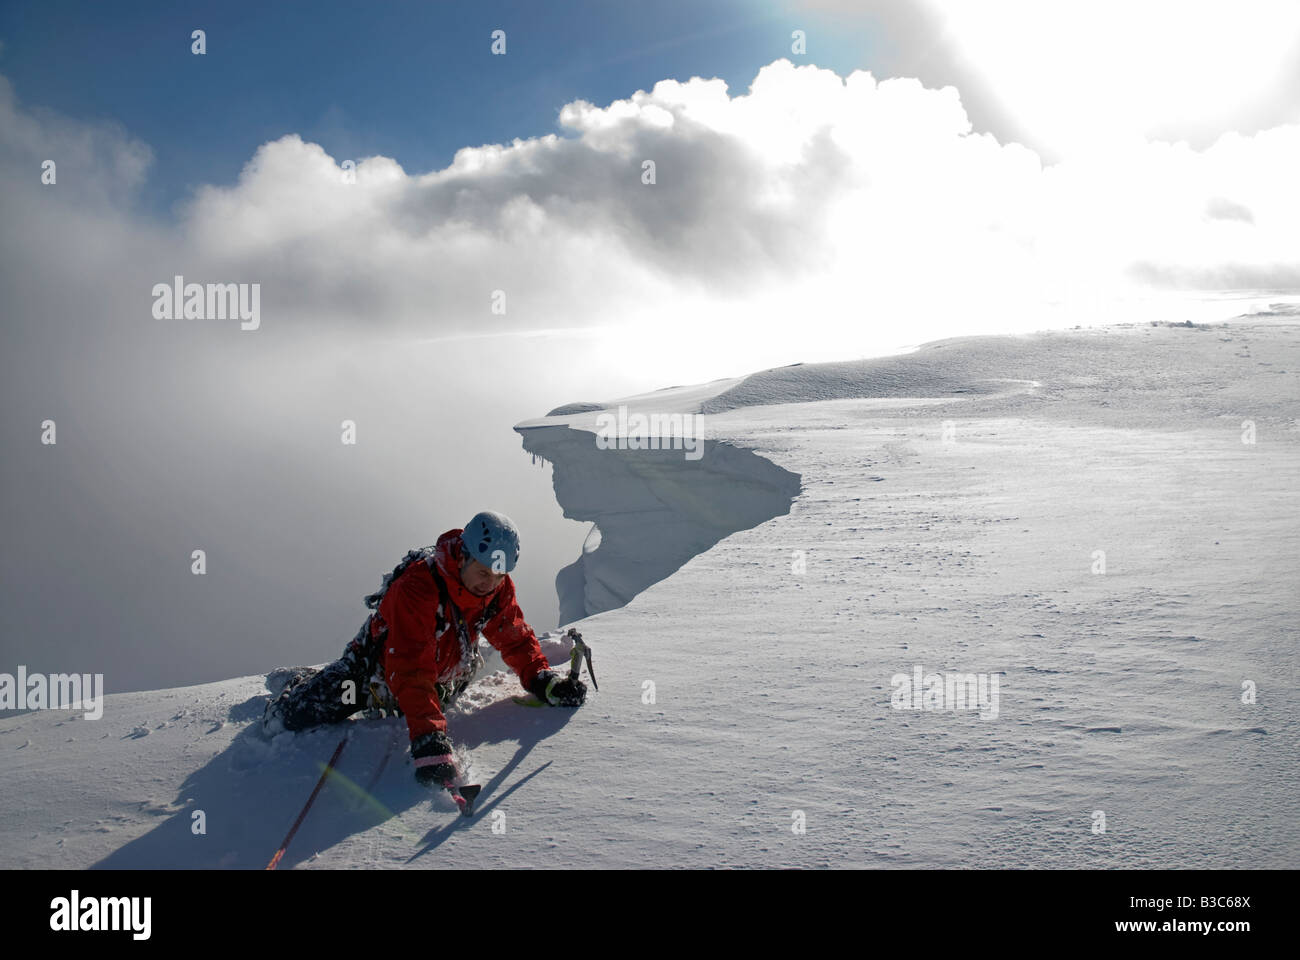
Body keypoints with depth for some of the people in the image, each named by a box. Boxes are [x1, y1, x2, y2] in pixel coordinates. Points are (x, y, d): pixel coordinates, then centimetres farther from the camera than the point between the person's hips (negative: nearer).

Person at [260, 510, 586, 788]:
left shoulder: (498, 589, -19)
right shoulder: (417, 587, -40)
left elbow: (516, 639, -6)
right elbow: (411, 672, -47)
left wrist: (543, 681, -24)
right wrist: (430, 741, -56)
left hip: (441, 679, 5)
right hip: (374, 670, -5)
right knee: (282, 724, -5)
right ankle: (300, 684, 27)